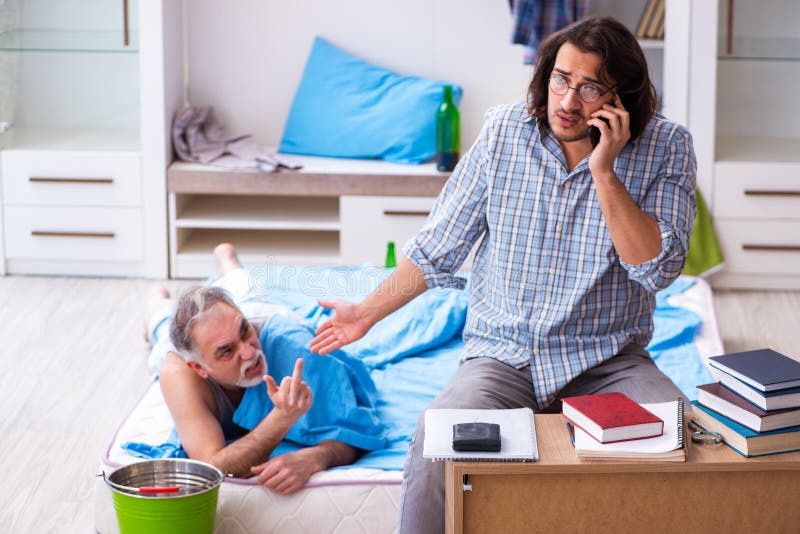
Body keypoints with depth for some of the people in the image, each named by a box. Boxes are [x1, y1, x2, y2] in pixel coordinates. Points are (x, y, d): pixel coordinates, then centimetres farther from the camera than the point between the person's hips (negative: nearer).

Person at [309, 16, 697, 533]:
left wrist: (604, 171, -21)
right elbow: (439, 248, 10)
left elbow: (658, 269, -16)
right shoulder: (505, 131, 0)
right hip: (504, 356, 0)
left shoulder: (666, 147, -5)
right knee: (434, 448, -29)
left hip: (609, 364, 0)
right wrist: (369, 311, 12)